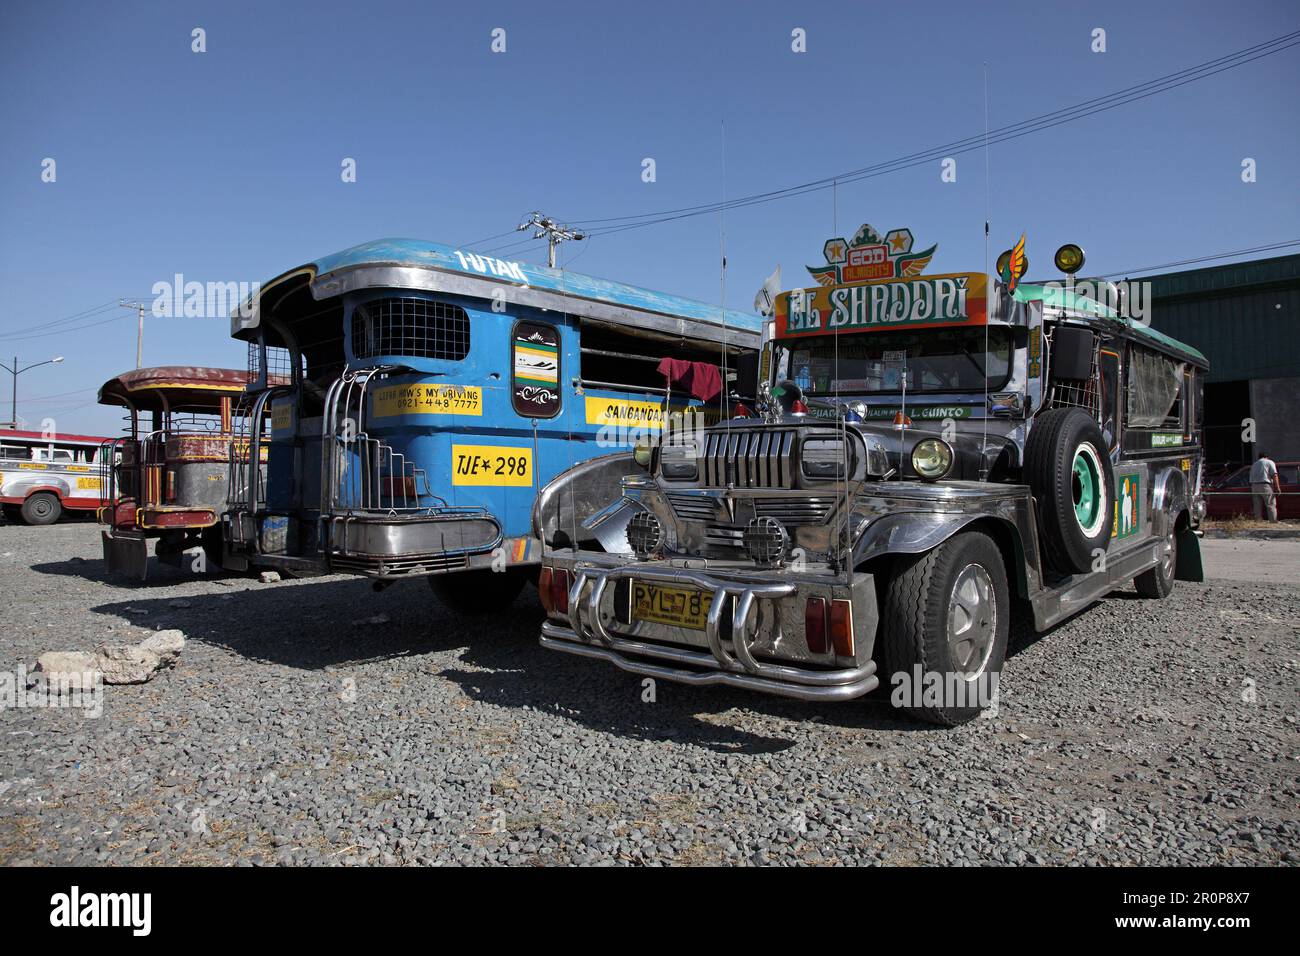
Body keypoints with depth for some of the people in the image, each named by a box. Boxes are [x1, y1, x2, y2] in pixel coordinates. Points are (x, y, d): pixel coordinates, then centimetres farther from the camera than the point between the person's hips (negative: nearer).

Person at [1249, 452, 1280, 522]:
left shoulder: (1254, 465, 24)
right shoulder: (1269, 462, 9)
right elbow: (1274, 475, -5)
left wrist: (1252, 493, 22)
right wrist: (1277, 488, -7)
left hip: (1254, 486, 5)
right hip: (1265, 486, -5)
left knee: (1257, 508, 6)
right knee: (1271, 506, -5)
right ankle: (1273, 522, -11)